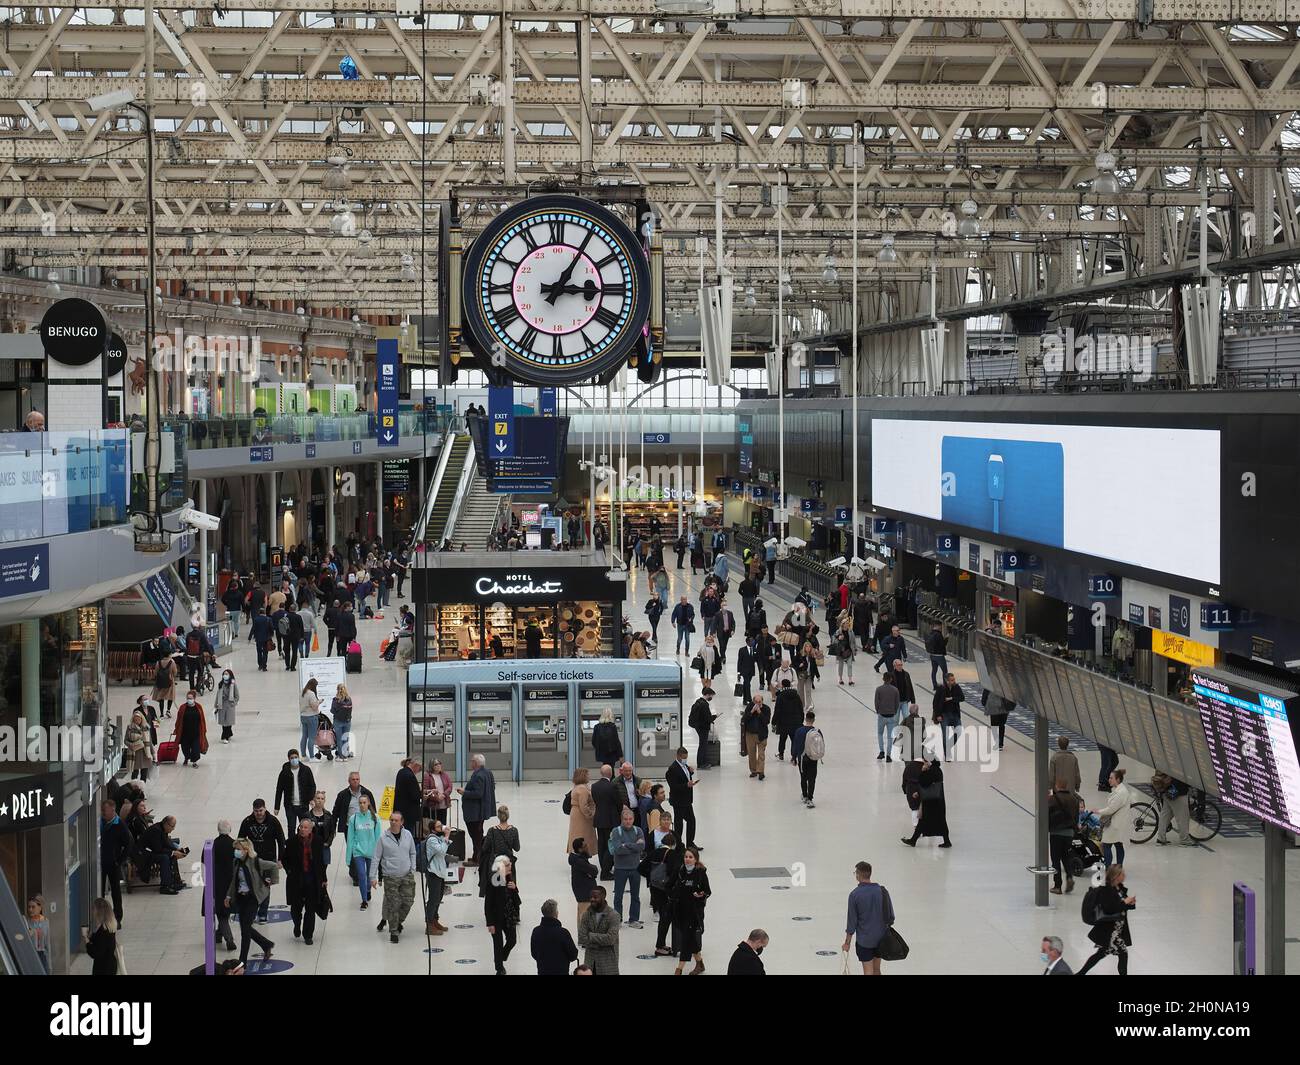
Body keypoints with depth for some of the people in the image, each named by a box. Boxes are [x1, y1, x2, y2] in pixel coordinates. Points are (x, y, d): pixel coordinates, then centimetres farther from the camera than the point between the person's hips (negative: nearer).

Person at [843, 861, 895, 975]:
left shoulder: (854, 894, -14)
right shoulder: (882, 890, -2)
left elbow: (852, 921, -11)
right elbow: (890, 916, 4)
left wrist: (847, 942, -1)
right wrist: (887, 929, 19)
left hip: (864, 939, -4)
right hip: (881, 938, 4)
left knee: (868, 972, 1)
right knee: (876, 969, 17)